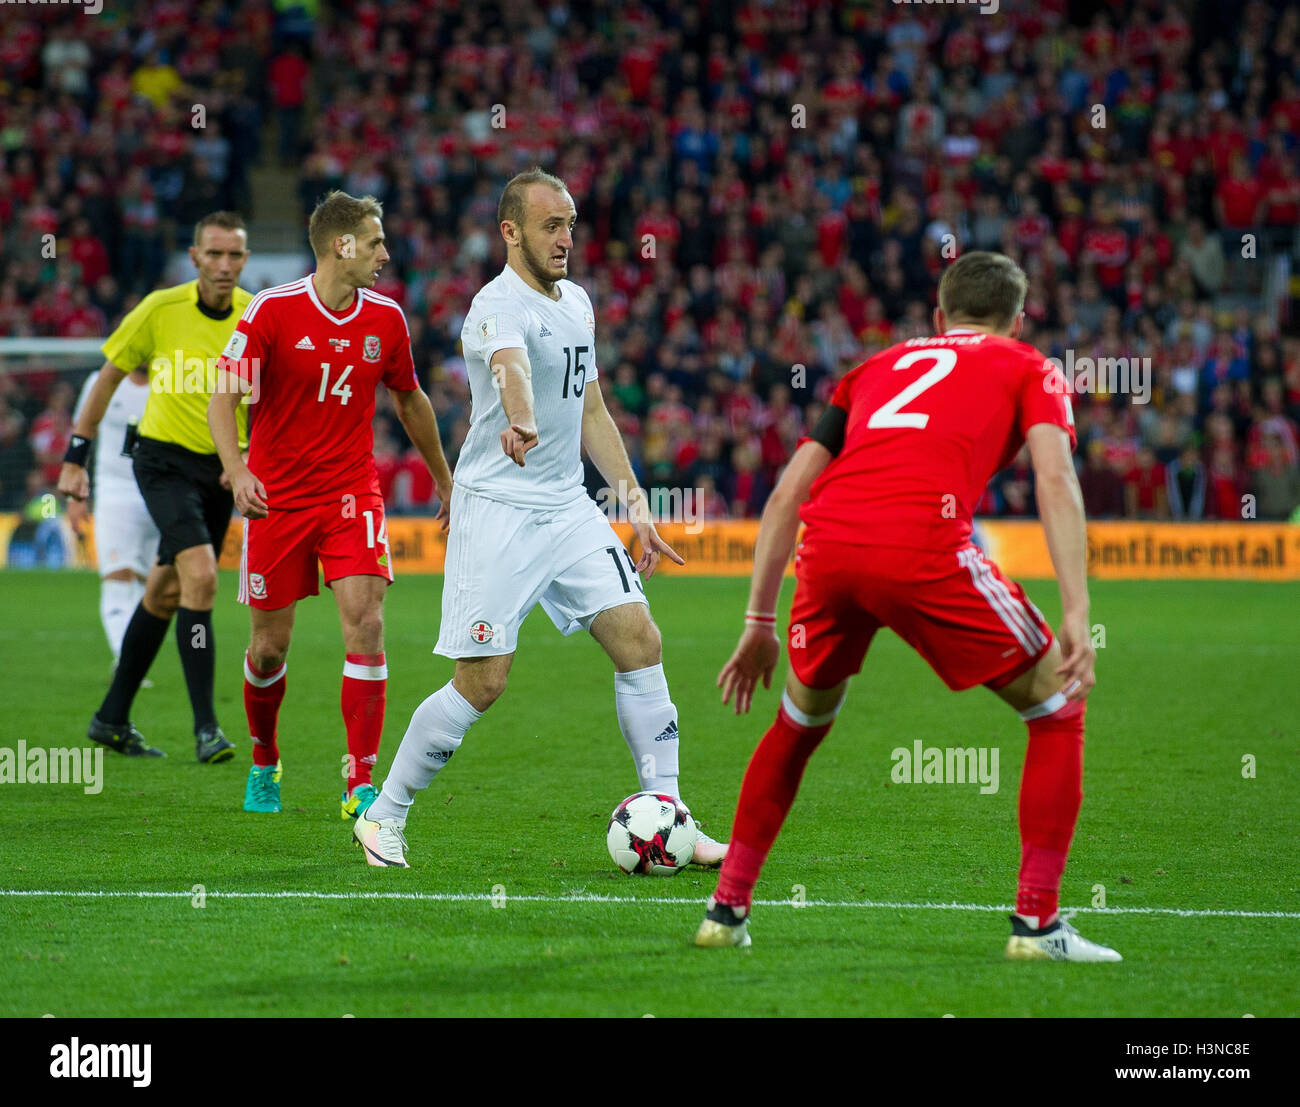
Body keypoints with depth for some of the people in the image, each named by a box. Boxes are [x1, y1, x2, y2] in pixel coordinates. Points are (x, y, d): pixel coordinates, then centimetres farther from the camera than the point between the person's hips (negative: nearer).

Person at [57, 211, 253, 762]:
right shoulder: (160, 309, -12)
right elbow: (109, 376, 0)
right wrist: (75, 456, 1)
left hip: (220, 469, 4)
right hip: (165, 461, -4)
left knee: (165, 594, 12)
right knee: (201, 575, -23)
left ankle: (113, 719, 27)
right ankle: (205, 727, -21)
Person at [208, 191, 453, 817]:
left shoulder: (385, 318, 2)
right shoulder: (273, 310, -10)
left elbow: (410, 401, 18)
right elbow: (224, 397, -13)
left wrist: (444, 480, 25)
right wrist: (237, 470, -30)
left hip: (352, 494, 2)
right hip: (276, 499, -2)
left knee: (365, 626, -16)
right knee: (270, 648, 5)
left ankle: (361, 786, -12)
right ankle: (264, 764, 33)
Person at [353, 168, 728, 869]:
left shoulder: (577, 302, 12)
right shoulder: (499, 305, -15)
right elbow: (511, 367, -40)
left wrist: (636, 506, 18)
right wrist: (521, 423, -61)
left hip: (568, 507, 7)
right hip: (498, 512, -7)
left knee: (639, 641, -5)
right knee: (482, 683, -7)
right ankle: (383, 817, 11)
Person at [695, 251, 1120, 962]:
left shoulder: (879, 365, 34)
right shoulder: (1029, 370, 23)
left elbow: (787, 494, 27)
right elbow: (1054, 478, 3)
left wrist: (759, 624, 30)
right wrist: (1076, 618, -4)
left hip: (828, 545, 4)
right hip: (923, 547, -4)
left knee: (801, 721, 30)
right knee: (1057, 708, 13)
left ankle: (726, 909, 31)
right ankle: (1037, 922, 6)